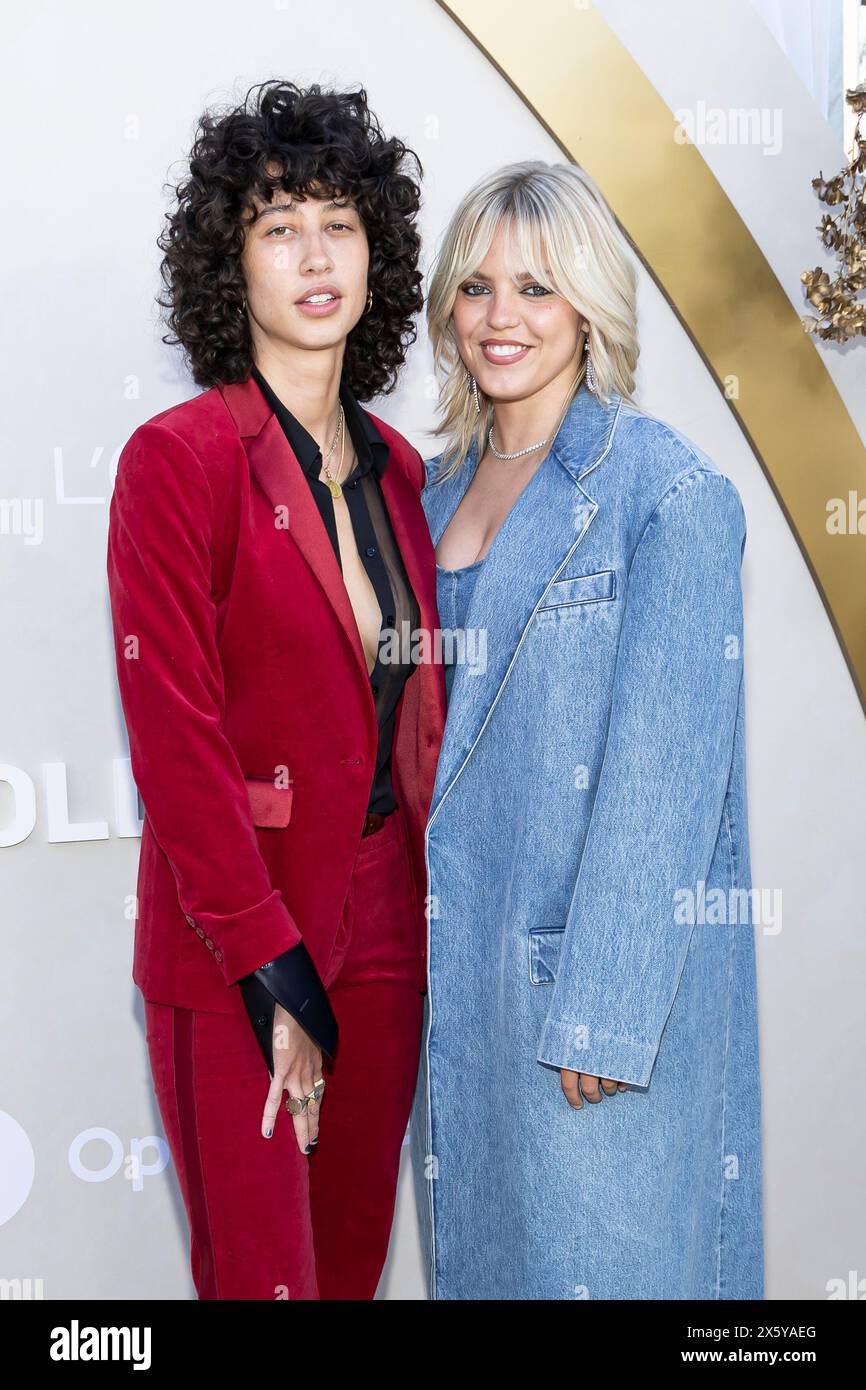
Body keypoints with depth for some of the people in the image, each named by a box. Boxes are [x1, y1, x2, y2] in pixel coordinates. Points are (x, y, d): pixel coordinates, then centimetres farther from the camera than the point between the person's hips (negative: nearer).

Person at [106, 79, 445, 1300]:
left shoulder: (393, 467, 9)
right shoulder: (180, 456, -10)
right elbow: (174, 734, -15)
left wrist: (432, 901, 6)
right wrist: (272, 974, -16)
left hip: (386, 920, 6)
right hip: (236, 940, -6)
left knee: (356, 1251, 17)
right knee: (261, 1270, 5)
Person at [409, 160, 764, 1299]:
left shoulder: (669, 489, -12)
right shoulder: (438, 488, 9)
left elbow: (665, 767, -16)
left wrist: (599, 1009, -19)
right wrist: (411, 945, 10)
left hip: (611, 955, -6)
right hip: (456, 958, 6)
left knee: (599, 1251, 8)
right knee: (482, 1237, 19)